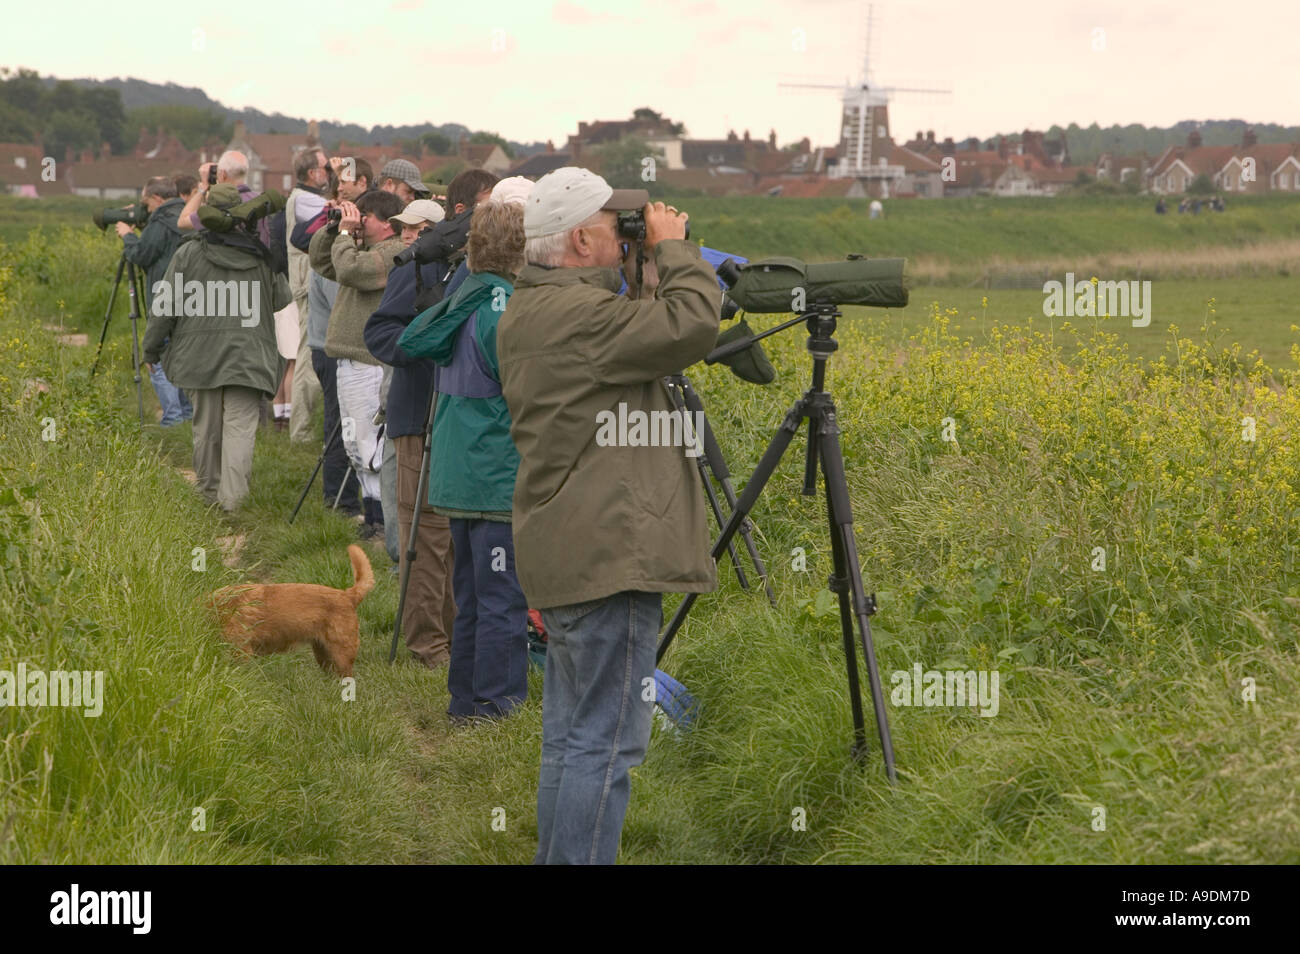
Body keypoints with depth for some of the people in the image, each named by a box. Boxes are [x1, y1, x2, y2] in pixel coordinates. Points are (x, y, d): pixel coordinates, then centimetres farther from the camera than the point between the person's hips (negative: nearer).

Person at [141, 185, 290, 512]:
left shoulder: (188, 254, -1)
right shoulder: (262, 257, 3)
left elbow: (168, 306, 1)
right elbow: (282, 300, 12)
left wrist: (151, 346, 12)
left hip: (201, 352, 1)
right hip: (248, 353, -1)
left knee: (206, 426, 13)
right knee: (240, 424, -6)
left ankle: (211, 490, 24)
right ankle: (232, 494, -21)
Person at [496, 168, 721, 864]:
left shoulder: (527, 310, 14)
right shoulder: (578, 314, -18)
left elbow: (634, 338, 21)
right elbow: (693, 326, -21)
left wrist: (649, 267, 11)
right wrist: (674, 249, -6)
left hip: (565, 554, 11)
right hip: (608, 555, -11)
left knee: (570, 739, 17)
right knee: (605, 744, -8)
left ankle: (556, 854, 25)